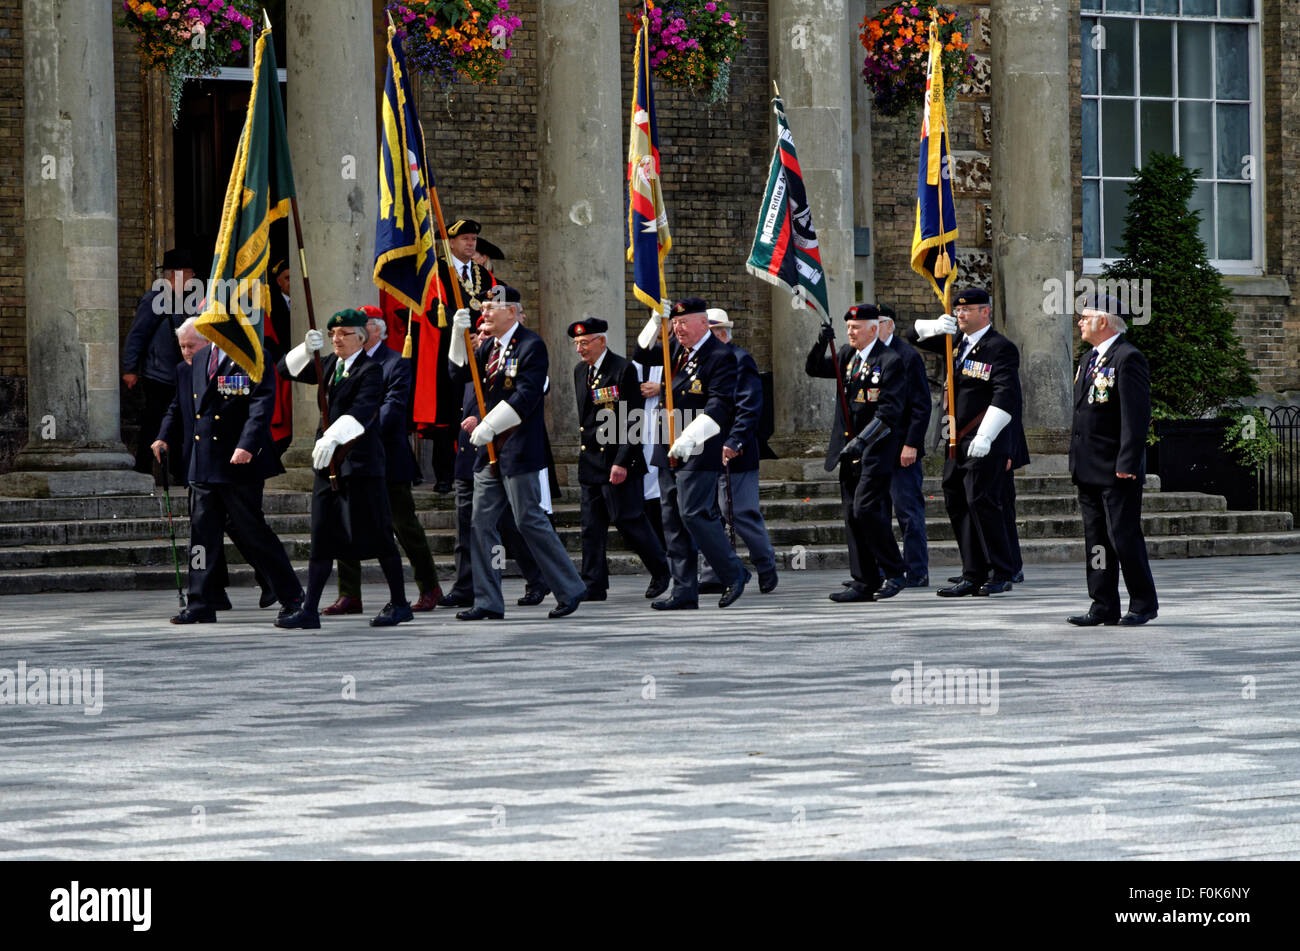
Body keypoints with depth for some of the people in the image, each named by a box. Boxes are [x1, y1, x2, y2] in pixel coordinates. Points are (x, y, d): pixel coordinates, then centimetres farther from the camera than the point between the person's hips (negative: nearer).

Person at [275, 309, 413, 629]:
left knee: (377, 535, -2)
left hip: (360, 464, -7)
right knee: (321, 536, 5)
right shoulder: (329, 366, 14)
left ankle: (399, 604, 9)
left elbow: (362, 410, -24)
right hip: (328, 464, 7)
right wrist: (307, 349, -6)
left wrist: (332, 438, -38)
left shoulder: (371, 369, -8)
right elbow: (287, 369, 15)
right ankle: (309, 610, 5)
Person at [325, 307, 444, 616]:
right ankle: (349, 596, 4)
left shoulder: (395, 364, -6)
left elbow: (393, 407, -17)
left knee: (405, 526, 2)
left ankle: (429, 589, 15)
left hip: (387, 460, -6)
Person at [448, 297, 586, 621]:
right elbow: (459, 372, 10)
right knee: (481, 523, 4)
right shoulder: (490, 348, 15)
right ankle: (488, 603, 7)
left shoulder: (531, 346, -11)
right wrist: (459, 334, -2)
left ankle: (570, 590, 6)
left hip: (519, 449, -8)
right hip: (490, 450, 8)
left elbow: (525, 396, -19)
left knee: (529, 520, -6)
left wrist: (488, 426, -20)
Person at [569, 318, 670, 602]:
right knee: (591, 526, 3)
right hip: (590, 462, 7)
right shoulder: (580, 371, 13)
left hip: (617, 461, -7)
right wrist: (585, 452, 16)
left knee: (628, 520, -4)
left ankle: (660, 572, 14)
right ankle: (594, 586, 5)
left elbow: (634, 420, -14)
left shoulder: (623, 369, -11)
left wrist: (622, 461, -19)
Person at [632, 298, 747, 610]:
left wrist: (689, 438, -31)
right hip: (669, 450, 8)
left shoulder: (720, 356, -11)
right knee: (672, 520, 7)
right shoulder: (677, 349, 13)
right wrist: (655, 321, 9)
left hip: (698, 452, -8)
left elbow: (720, 405, -20)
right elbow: (643, 354, 26)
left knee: (694, 513, -13)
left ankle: (733, 574, 5)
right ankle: (684, 592, 10)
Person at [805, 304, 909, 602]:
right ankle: (864, 583, 7)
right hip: (849, 448, 8)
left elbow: (889, 411, -16)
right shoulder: (847, 356, 13)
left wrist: (862, 440, -24)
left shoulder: (890, 362, -9)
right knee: (852, 515, 5)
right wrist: (821, 344, -3)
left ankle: (894, 573, -5)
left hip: (876, 448, -8)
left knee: (866, 508, -17)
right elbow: (813, 369, 17)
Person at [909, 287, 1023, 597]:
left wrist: (985, 437, -27)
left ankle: (1001, 574, -5)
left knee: (981, 502, -13)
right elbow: (914, 335, 24)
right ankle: (973, 577, 11)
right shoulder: (956, 340, 16)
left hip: (985, 445, -9)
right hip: (956, 442, 9)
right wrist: (935, 327, -1)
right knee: (956, 504, 7)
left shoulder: (1000, 348, -9)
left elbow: (1006, 396, -19)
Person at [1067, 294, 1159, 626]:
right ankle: (1104, 607, 12)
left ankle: (1144, 603, 7)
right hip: (1089, 471, 9)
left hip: (1117, 473, -9)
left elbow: (1137, 416, -18)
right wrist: (1076, 462, 18)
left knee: (1124, 537, -5)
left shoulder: (1128, 358, -13)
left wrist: (1127, 464, -22)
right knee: (1096, 540, 8)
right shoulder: (1089, 359, 17)